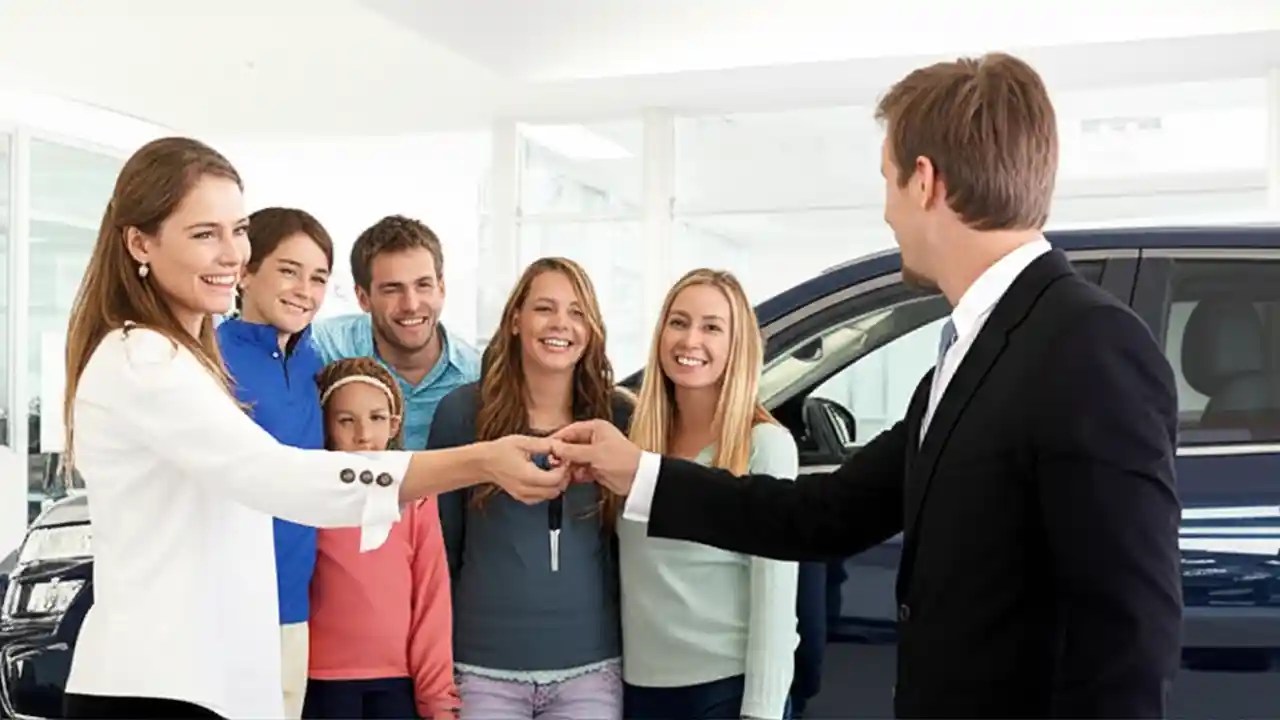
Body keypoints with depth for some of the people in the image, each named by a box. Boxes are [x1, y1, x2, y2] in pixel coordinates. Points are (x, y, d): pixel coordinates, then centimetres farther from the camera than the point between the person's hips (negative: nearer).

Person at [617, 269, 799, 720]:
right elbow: (635, 573, 11)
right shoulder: (635, 439, 4)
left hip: (729, 683, -5)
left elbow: (776, 595, -12)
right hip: (641, 682, 5)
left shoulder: (766, 444, -10)